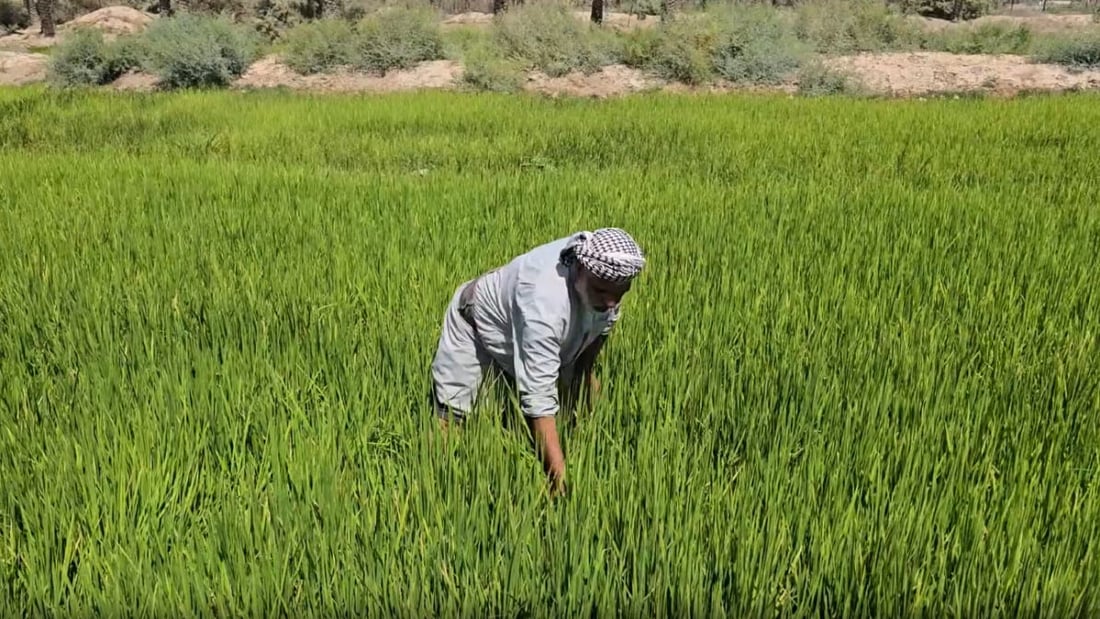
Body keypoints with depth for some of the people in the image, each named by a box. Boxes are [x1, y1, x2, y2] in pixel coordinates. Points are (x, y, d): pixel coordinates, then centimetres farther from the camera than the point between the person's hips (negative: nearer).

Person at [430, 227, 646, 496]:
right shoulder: (544, 302, -47)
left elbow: (603, 321, 1)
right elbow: (539, 400, -48)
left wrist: (585, 368, 1)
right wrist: (559, 477, -52)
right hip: (476, 326, -7)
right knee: (450, 421, -14)